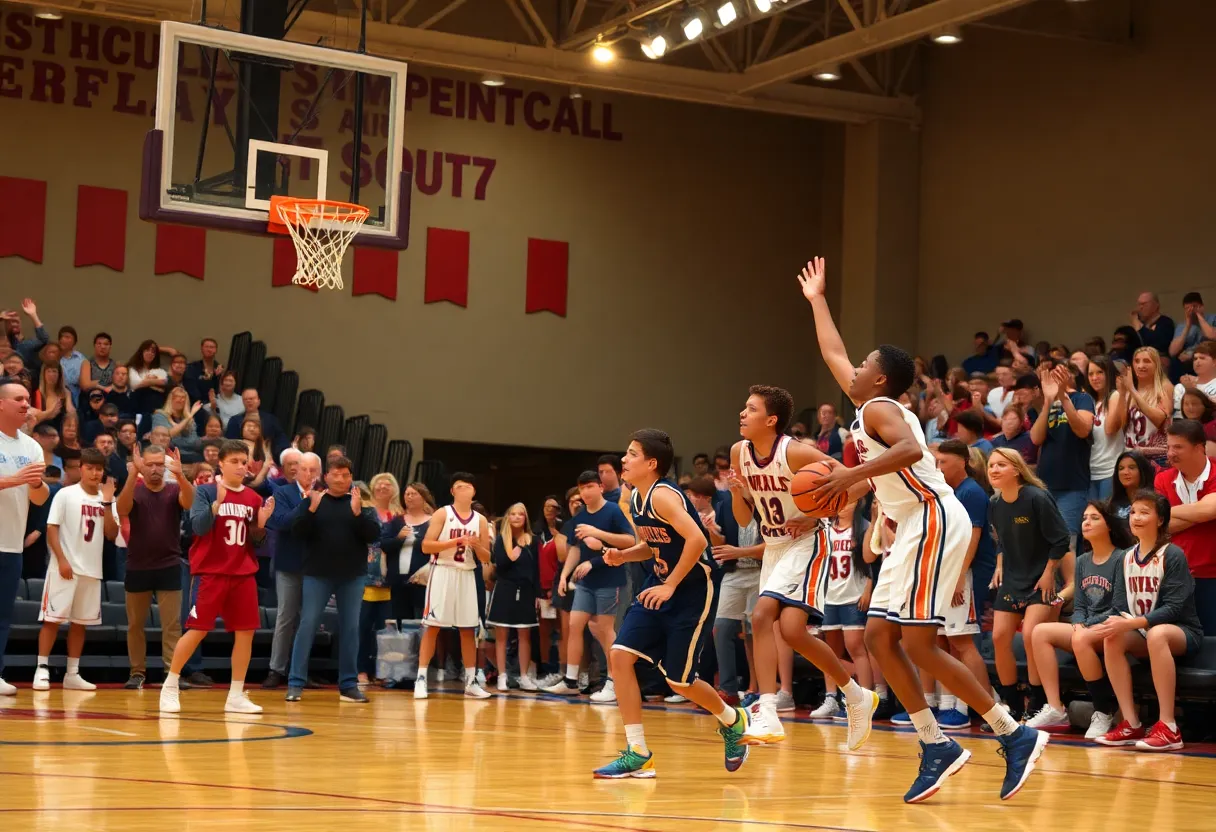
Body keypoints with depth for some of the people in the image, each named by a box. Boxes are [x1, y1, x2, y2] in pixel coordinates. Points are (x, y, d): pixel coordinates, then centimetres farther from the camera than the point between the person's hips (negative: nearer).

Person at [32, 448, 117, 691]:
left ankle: (72, 674, 13)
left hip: (92, 570, 5)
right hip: (65, 567, -5)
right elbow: (51, 529, -7)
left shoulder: (105, 499, 9)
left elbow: (112, 534, 1)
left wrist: (107, 503, -9)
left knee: (80, 622, 8)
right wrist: (62, 560, -15)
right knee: (52, 618, -5)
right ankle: (42, 669, -2)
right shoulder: (65, 494, -4)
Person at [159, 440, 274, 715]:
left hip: (244, 573, 5)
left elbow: (254, 541, 13)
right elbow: (198, 526, -18)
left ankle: (236, 696, 9)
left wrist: (261, 524, -7)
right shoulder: (205, 491, -4)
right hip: (210, 571, -5)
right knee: (198, 629, -6)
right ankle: (170, 687, 8)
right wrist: (218, 500, -29)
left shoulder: (253, 498, 9)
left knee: (246, 631, 1)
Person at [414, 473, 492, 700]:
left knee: (468, 629, 6)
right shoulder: (442, 514, -2)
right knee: (432, 626, -6)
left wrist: (477, 546, -10)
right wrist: (455, 541, -19)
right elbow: (426, 546, -11)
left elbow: (486, 558, 11)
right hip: (443, 573, -4)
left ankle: (471, 681, 12)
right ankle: (421, 678, -5)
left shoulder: (480, 521, 9)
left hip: (466, 576, 4)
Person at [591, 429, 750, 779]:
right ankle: (638, 754, -2)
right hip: (662, 584, 9)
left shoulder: (662, 496, -21)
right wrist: (623, 556, 1)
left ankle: (733, 721, 30)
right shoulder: (634, 500, 6)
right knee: (620, 655, -6)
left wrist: (671, 586, -26)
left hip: (694, 587, -8)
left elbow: (697, 540, -31)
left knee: (679, 680, -1)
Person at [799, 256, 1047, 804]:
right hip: (913, 527, 10)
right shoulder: (869, 404, 19)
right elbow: (833, 354, 35)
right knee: (879, 637, 6)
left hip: (935, 519, -10)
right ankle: (936, 747, 6)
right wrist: (817, 300, 42)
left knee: (918, 642, -13)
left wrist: (852, 475, -29)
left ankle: (1014, 736, -10)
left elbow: (910, 449, -29)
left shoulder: (878, 408, -7)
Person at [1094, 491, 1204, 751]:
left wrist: (1133, 623, -30)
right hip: (1142, 635, 6)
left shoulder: (1173, 555, -11)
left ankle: (1168, 728, -39)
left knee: (1157, 633, -39)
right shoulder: (1126, 559, 7)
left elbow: (1173, 607, -19)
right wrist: (1117, 622, -21)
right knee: (1112, 638, -26)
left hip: (1183, 633, -6)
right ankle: (1131, 725, -24)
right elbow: (1121, 606, 3)